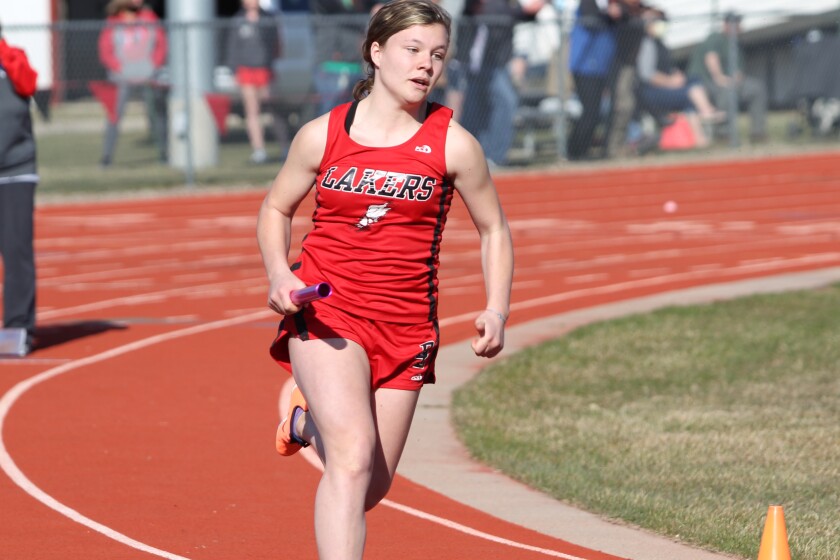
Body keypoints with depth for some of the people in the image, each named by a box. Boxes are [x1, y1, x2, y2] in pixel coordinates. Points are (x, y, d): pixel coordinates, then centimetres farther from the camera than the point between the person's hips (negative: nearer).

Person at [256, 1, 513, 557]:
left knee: (371, 489, 8)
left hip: (405, 325, 2)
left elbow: (494, 229, 9)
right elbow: (275, 209, 14)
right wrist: (279, 274, -5)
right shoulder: (322, 135, -1)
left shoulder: (454, 144, -2)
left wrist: (497, 312, -4)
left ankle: (311, 421, 41)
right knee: (354, 456, -23)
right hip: (326, 313, -2)